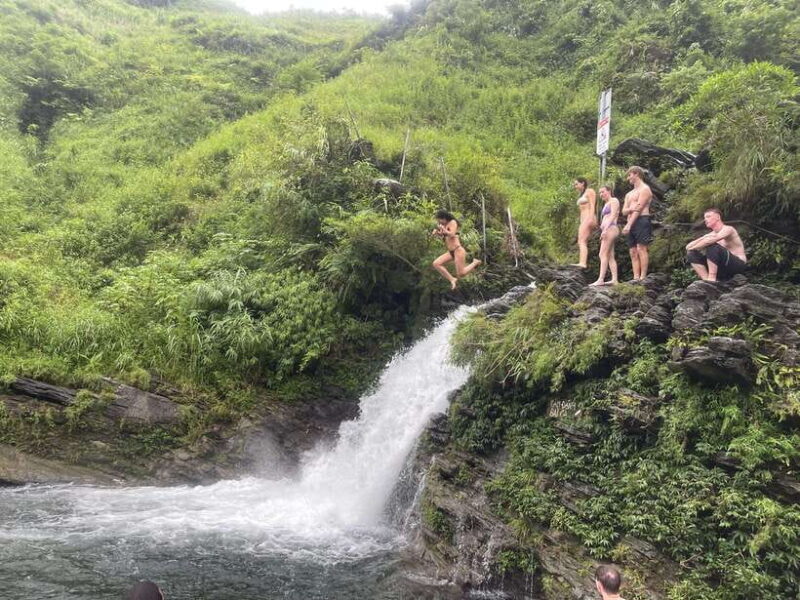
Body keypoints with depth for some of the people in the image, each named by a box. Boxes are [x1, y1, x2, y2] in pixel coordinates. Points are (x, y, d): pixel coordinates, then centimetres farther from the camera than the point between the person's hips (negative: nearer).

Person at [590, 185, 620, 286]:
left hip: (610, 228, -10)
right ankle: (615, 279, -2)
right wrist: (602, 229, 16)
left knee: (603, 254, -17)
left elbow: (613, 216, -12)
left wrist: (605, 229, -21)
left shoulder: (614, 201, 0)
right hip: (607, 231, 10)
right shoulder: (606, 204, 28)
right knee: (610, 256, 2)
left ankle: (600, 279, -25)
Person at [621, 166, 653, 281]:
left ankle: (643, 277, -19)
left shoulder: (644, 189, 0)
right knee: (633, 252, 1)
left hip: (641, 221, -8)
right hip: (632, 223, 8)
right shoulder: (629, 194, 26)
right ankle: (636, 278, -2)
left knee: (641, 248, -15)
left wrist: (628, 225, -17)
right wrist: (630, 209, -10)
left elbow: (639, 209, -10)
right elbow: (624, 211, 15)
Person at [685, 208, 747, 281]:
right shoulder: (711, 234, 13)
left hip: (738, 264, -7)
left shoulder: (728, 229, -8)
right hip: (723, 267, 7)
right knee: (692, 254, -5)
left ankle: (711, 280, -32)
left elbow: (712, 240, -30)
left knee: (712, 246, -31)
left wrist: (693, 248, -19)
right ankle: (706, 280, -18)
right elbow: (688, 247, 4)